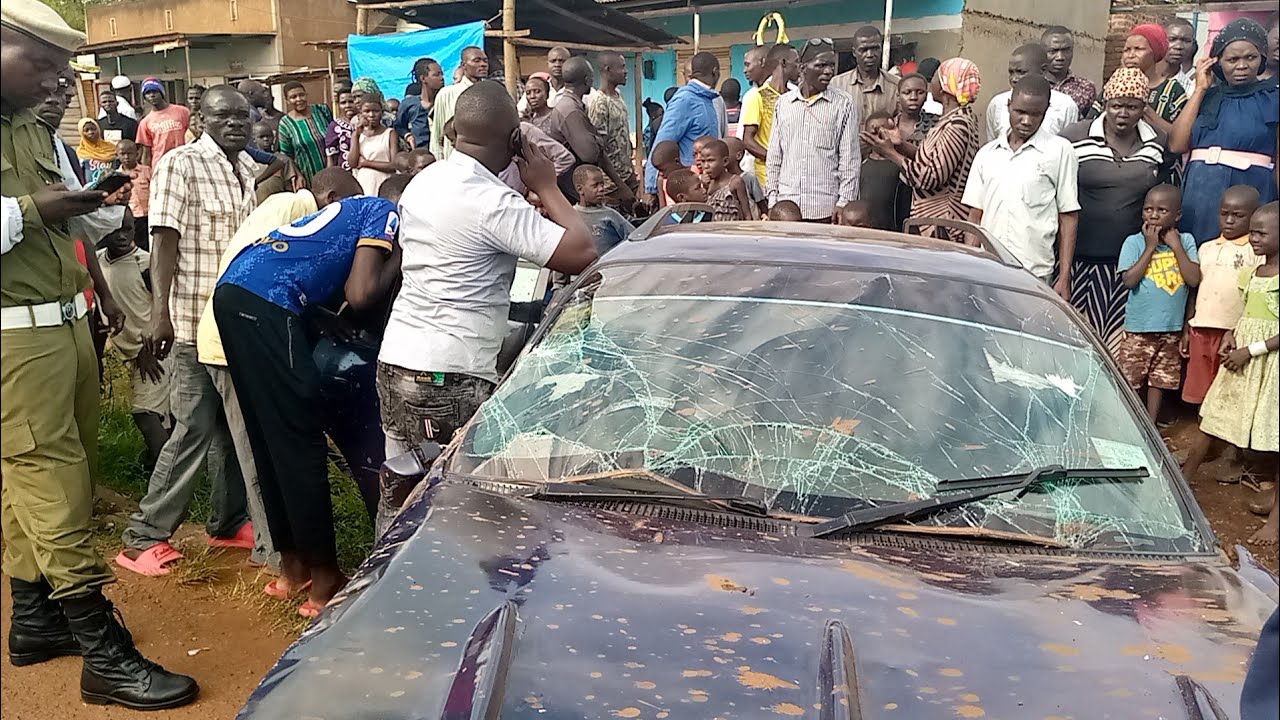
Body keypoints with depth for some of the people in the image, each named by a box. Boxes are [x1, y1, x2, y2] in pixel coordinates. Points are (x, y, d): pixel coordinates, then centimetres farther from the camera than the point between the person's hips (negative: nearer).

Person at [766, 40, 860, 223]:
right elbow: (774, 156, 13)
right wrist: (772, 197, 9)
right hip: (786, 204, 2)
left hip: (825, 208, -2)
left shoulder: (844, 104, 2)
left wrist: (844, 203, -6)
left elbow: (850, 159, 1)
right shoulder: (783, 102, 10)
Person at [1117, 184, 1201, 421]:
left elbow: (1194, 279, -10)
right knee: (1129, 382, 1)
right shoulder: (1134, 242, -6)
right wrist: (1151, 247, -16)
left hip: (1171, 329, 3)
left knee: (1159, 380, 13)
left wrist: (1176, 245, -11)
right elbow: (1129, 280, -18)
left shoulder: (1185, 241, 1)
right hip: (1138, 327, -2)